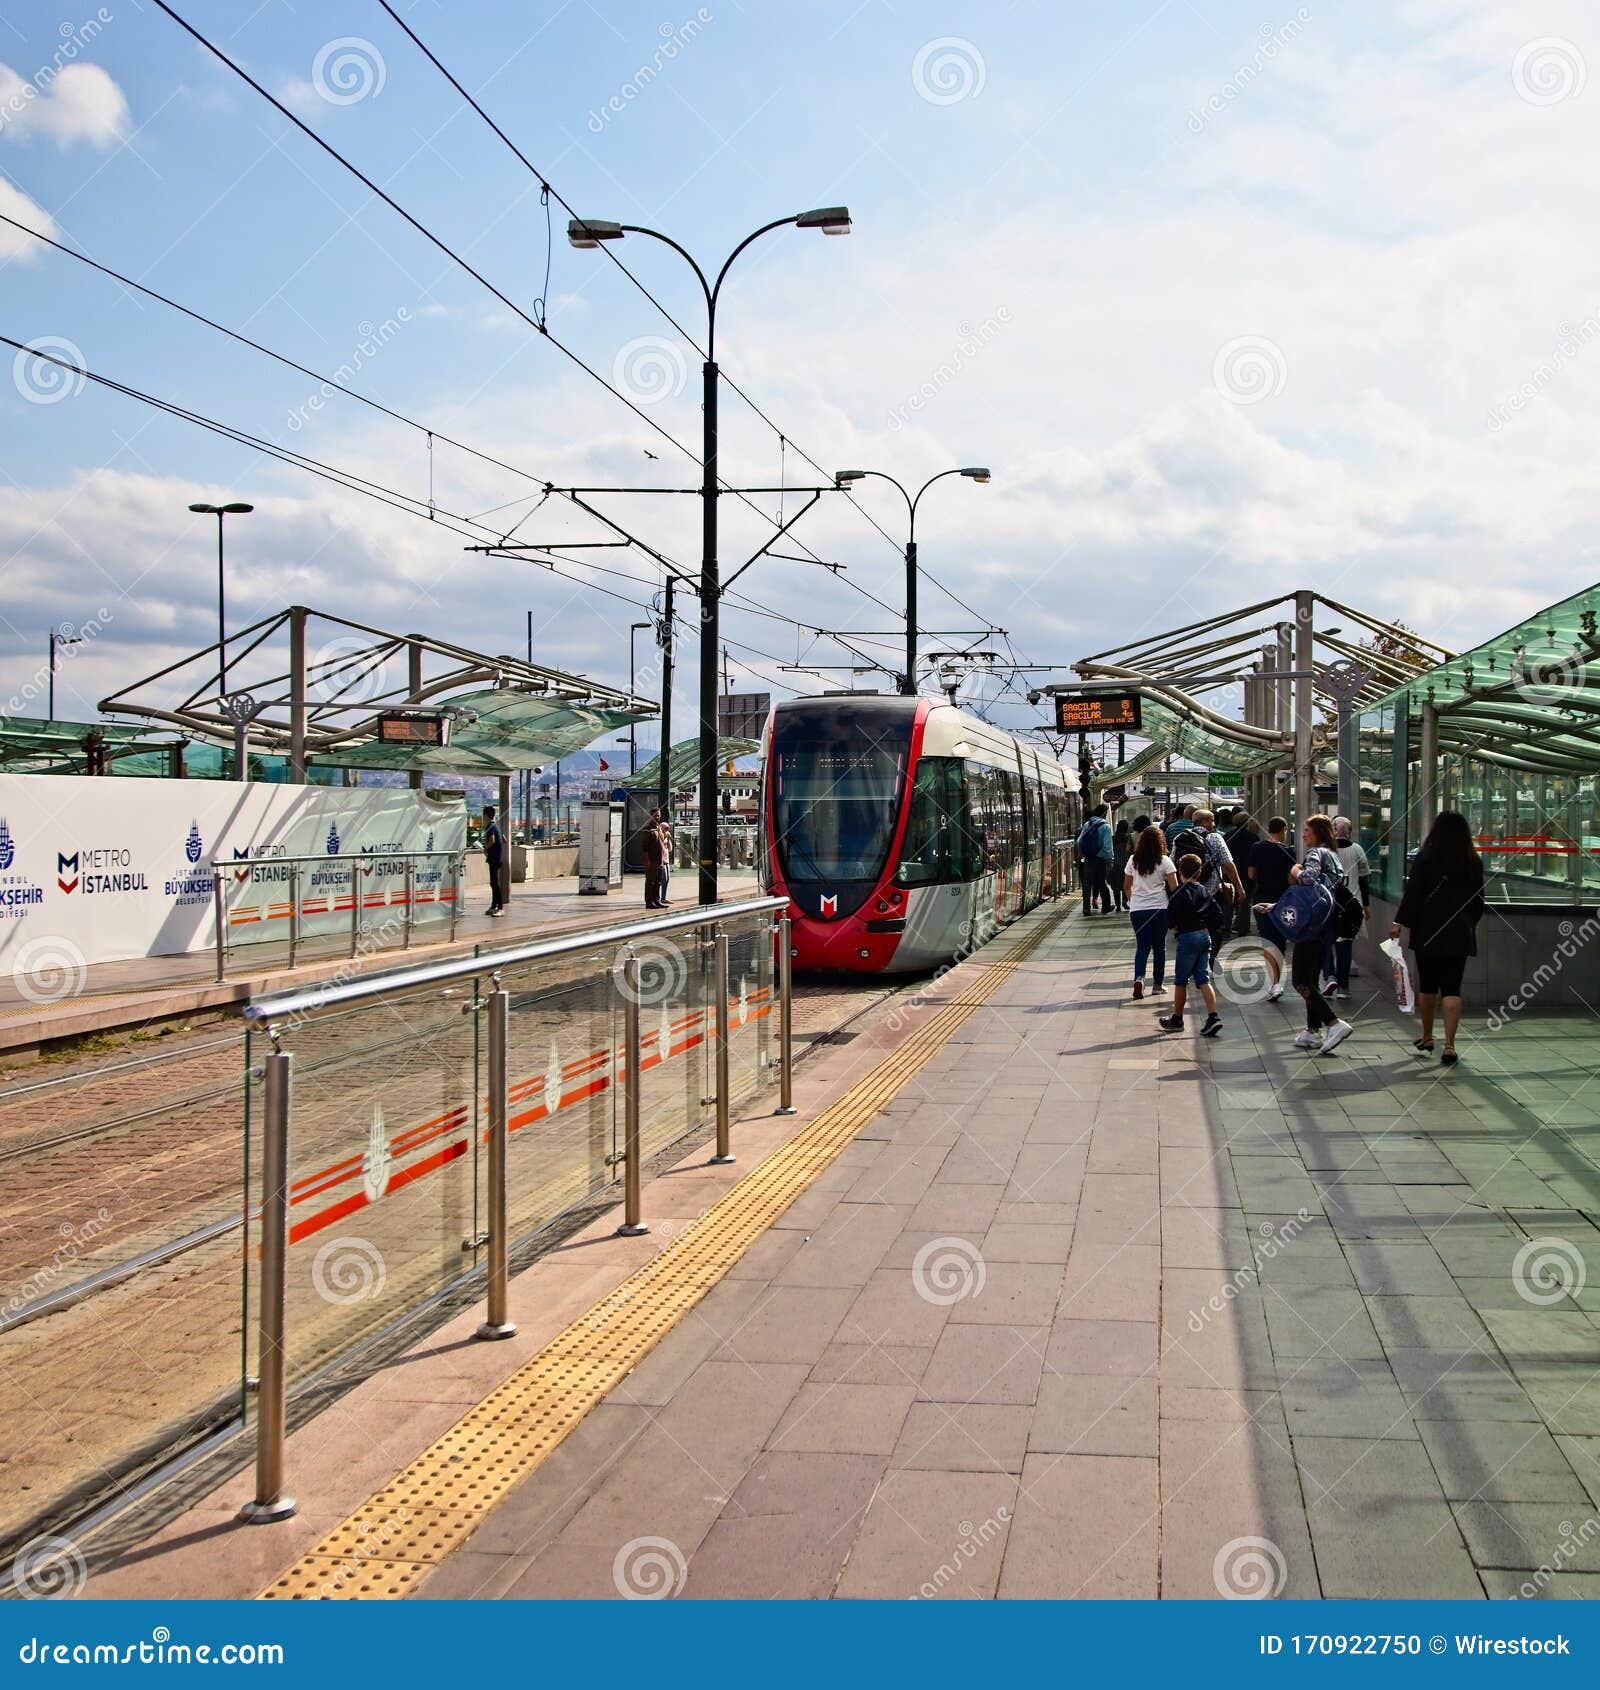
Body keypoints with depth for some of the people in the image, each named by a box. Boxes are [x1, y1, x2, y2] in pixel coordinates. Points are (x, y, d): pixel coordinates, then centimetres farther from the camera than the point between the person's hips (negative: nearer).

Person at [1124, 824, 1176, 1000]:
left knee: (1142, 946, 6)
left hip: (1137, 909, 2)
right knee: (1159, 946, 10)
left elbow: (1126, 887, 10)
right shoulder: (1164, 861, -5)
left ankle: (1139, 977, -18)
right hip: (1159, 908, -2)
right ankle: (1158, 984, 15)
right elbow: (1174, 888, -8)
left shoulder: (1133, 860, 3)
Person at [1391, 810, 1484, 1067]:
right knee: (1452, 988, -1)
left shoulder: (1425, 857, -6)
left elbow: (1413, 894, -9)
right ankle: (1449, 1046, -9)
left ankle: (1427, 1039, 24)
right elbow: (1478, 900, 11)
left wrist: (1400, 923, -3)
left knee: (1427, 986, 12)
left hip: (1427, 933, -1)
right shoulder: (1474, 862, 3)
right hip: (1459, 934, 1)